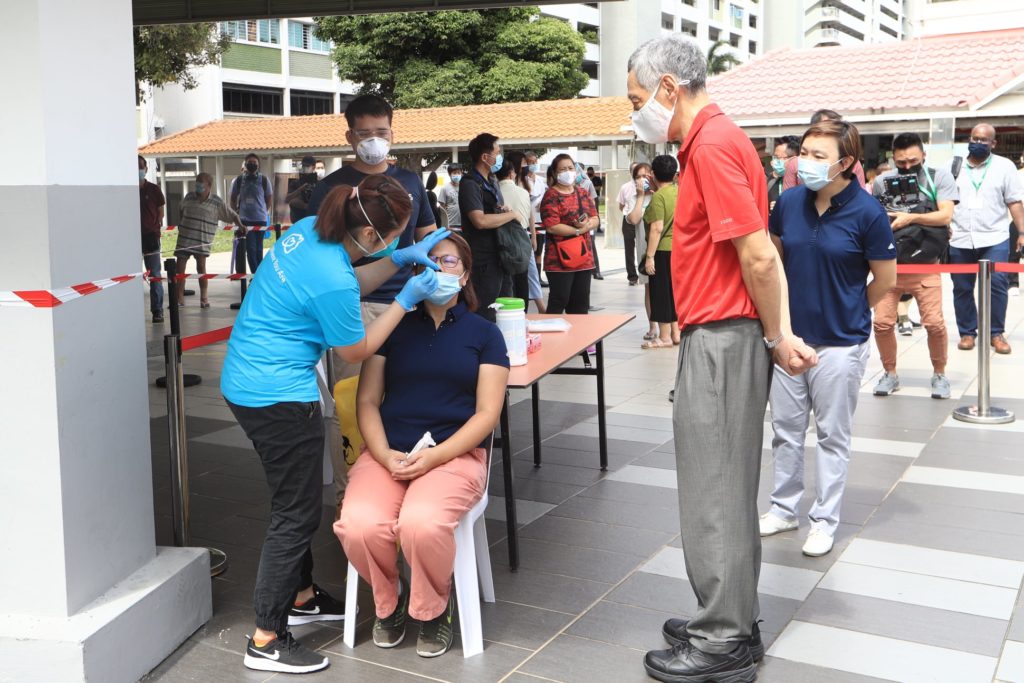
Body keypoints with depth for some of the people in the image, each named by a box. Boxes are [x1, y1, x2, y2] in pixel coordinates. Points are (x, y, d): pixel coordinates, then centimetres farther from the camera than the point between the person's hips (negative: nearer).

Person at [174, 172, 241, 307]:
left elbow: (232, 215, 0)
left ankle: (204, 297, 10)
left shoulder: (217, 202, -3)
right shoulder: (188, 197, 8)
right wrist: (180, 225, 18)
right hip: (184, 238, 3)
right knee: (180, 268, 1)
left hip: (203, 241, -3)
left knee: (201, 267, -5)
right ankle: (180, 298, 8)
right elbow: (180, 211, 26)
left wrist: (241, 226, -12)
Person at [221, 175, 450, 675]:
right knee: (296, 514, 3)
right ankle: (266, 642, 12)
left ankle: (301, 596, 41)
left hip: (244, 383, 10)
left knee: (294, 501, 23)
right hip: (278, 398, -10)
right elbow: (357, 351, -10)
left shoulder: (309, 230, -2)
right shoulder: (332, 281, -26)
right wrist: (406, 300, -6)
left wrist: (399, 260, 5)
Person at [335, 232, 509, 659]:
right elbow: (367, 401, 8)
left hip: (454, 453, -2)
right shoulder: (394, 328, 14)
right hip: (388, 453, 2)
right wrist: (385, 455, -11)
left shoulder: (484, 333, 9)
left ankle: (433, 608, 0)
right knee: (359, 526, -28)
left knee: (421, 524, -34)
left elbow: (487, 413, 1)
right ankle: (388, 601, 6)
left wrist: (434, 456, -13)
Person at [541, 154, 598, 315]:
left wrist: (586, 225, -13)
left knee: (581, 301, 12)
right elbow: (551, 227, -17)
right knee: (559, 301, -4)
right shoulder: (551, 196, -8)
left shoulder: (583, 193, 14)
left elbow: (595, 219, 10)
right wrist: (578, 230, -12)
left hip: (584, 257, 7)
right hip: (560, 259, -7)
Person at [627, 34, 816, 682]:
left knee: (715, 495, 0)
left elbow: (758, 256, -21)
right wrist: (783, 334, 3)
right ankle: (732, 621, 30)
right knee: (725, 490, 17)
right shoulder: (716, 140, 14)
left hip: (721, 339, -10)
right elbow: (761, 252, 10)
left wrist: (777, 338, -8)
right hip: (720, 337, 10)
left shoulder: (713, 145, -17)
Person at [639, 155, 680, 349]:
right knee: (674, 291, 16)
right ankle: (676, 333, 21)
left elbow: (657, 228, -20)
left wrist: (649, 256, -18)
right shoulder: (680, 192, 7)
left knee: (661, 293, 1)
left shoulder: (658, 196, -15)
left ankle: (664, 337, 6)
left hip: (664, 251, -7)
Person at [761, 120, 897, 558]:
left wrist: (844, 311, 6)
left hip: (840, 344, -4)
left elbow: (885, 280, -5)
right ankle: (784, 509, 31)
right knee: (786, 428, 15)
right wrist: (796, 305, 12)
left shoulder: (866, 212, -15)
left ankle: (824, 520, 22)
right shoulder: (789, 202, -4)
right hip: (789, 336, 5)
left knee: (832, 435, 9)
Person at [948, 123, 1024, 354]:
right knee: (962, 288, 6)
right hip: (959, 240, 2)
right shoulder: (952, 166, 8)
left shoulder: (1005, 166, 5)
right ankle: (967, 332, 18)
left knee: (997, 284, -8)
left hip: (994, 239, -2)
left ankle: (997, 333, 4)